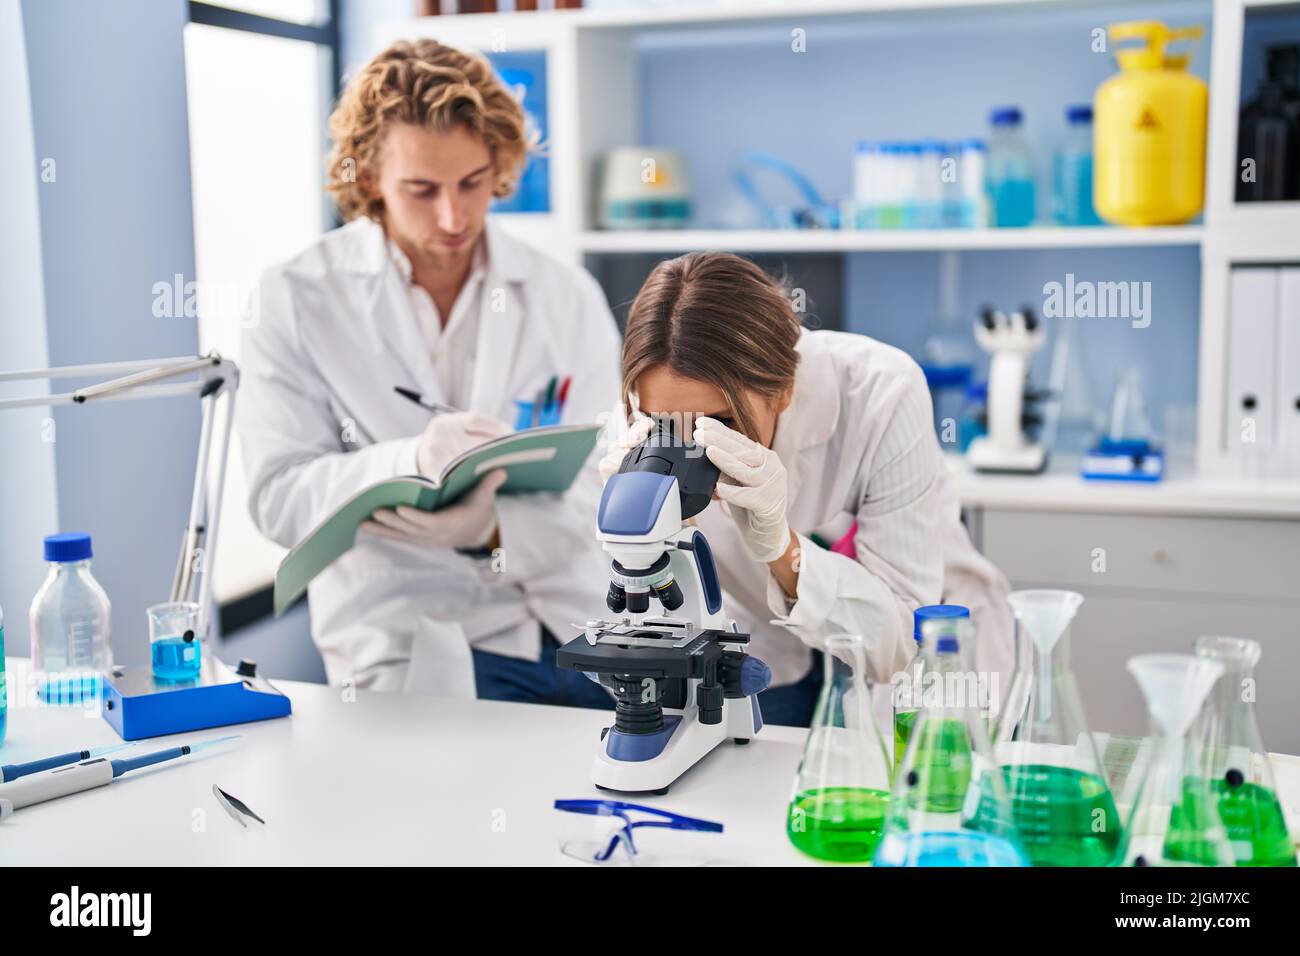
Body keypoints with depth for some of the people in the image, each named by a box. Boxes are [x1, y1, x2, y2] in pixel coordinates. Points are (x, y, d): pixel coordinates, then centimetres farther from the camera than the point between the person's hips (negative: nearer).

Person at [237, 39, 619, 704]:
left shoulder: (569, 298, 8)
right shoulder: (295, 301, 2)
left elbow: (607, 486, 0)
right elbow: (279, 498, -6)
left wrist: (491, 525, -22)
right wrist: (411, 462, -26)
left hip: (580, 622, 4)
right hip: (413, 646, -4)